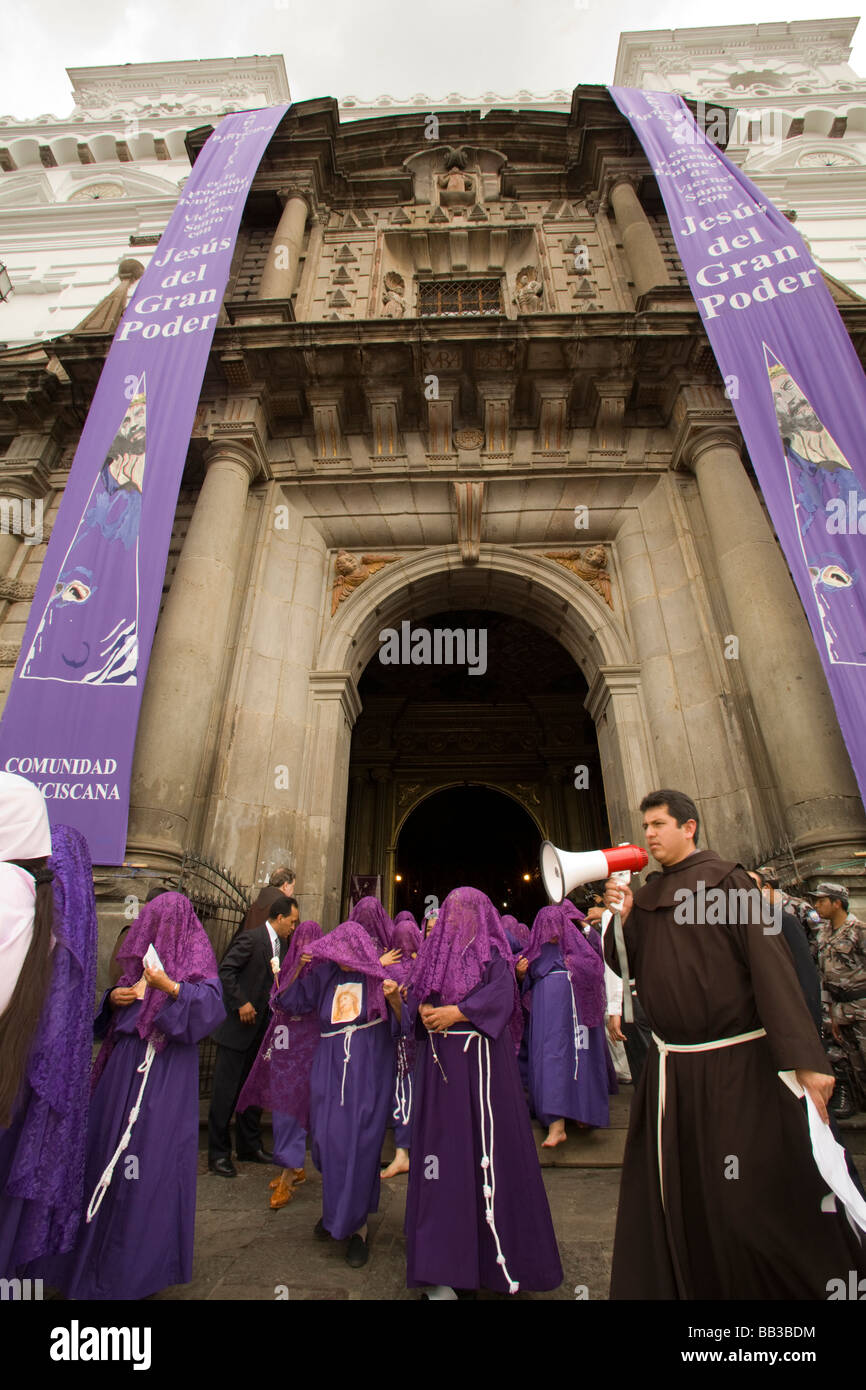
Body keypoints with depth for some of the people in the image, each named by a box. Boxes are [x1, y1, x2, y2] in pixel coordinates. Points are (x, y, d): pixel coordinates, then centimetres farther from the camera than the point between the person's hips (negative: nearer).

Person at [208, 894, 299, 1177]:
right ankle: (218, 1153, 15)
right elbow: (225, 971, -20)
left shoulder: (281, 945, 8)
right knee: (226, 1091, 2)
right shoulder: (250, 939, -17)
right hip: (236, 1026, -8)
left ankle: (250, 1146, 30)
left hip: (261, 1027, 8)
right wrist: (241, 1003, -21)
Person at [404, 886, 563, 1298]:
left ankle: (498, 1246, 17)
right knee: (445, 1138, 6)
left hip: (483, 1060, -3)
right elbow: (415, 990, 6)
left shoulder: (492, 953, -2)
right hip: (441, 1060, 3)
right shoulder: (436, 950, 10)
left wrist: (455, 1011, -19)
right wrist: (425, 1009, -15)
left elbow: (501, 995, -15)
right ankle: (443, 1255, 17)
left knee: (488, 1137, 1)